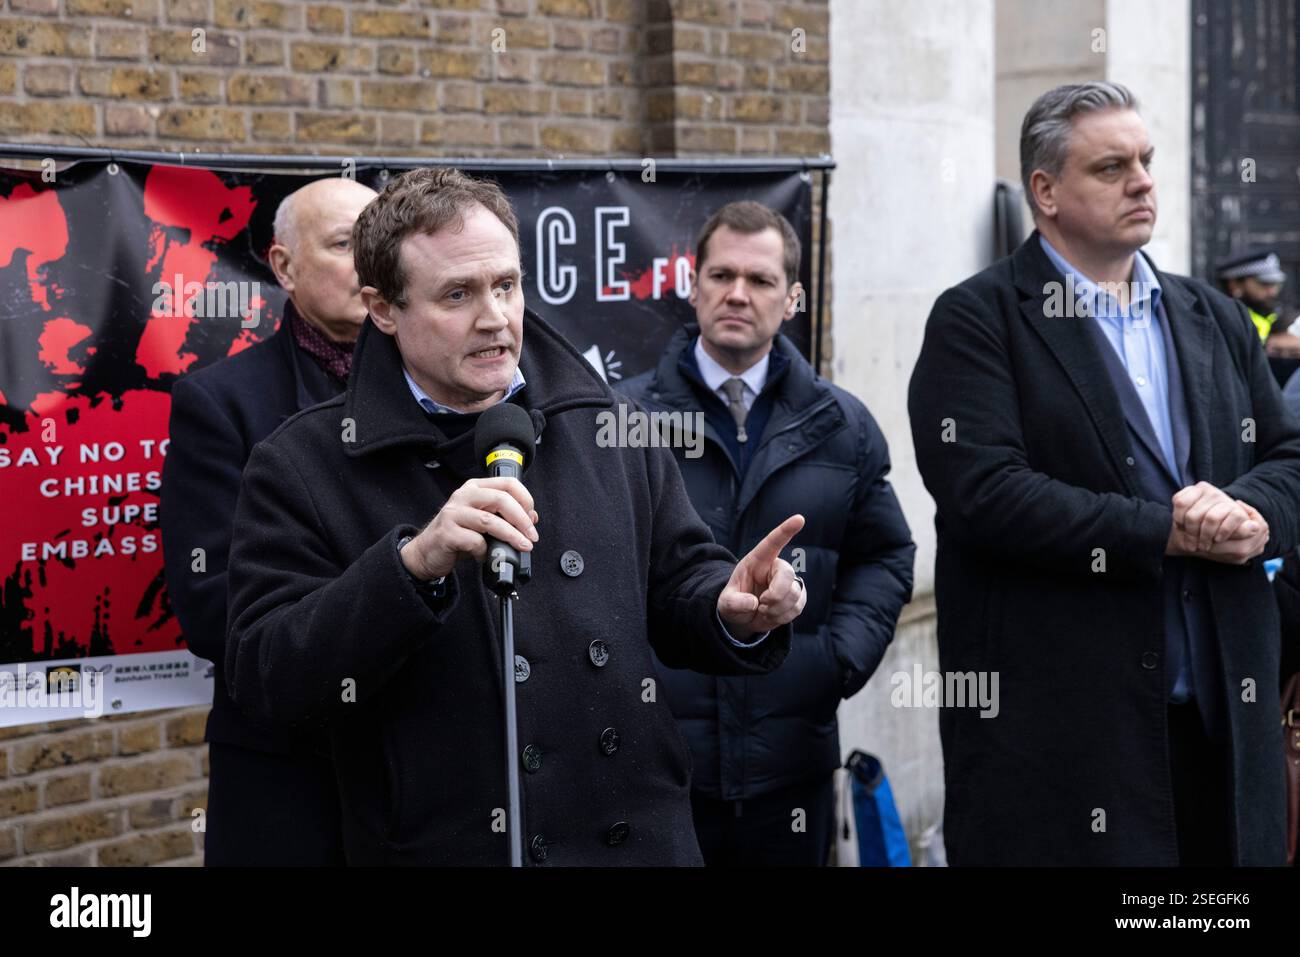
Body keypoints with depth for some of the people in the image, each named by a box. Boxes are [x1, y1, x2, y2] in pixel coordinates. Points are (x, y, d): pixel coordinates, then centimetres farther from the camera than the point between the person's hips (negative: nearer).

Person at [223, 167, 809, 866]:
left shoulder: (608, 427, 5)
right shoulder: (302, 468, -6)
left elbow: (675, 591, 12)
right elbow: (264, 678, -15)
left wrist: (736, 611, -11)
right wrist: (415, 561, -27)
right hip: (441, 847, -3)